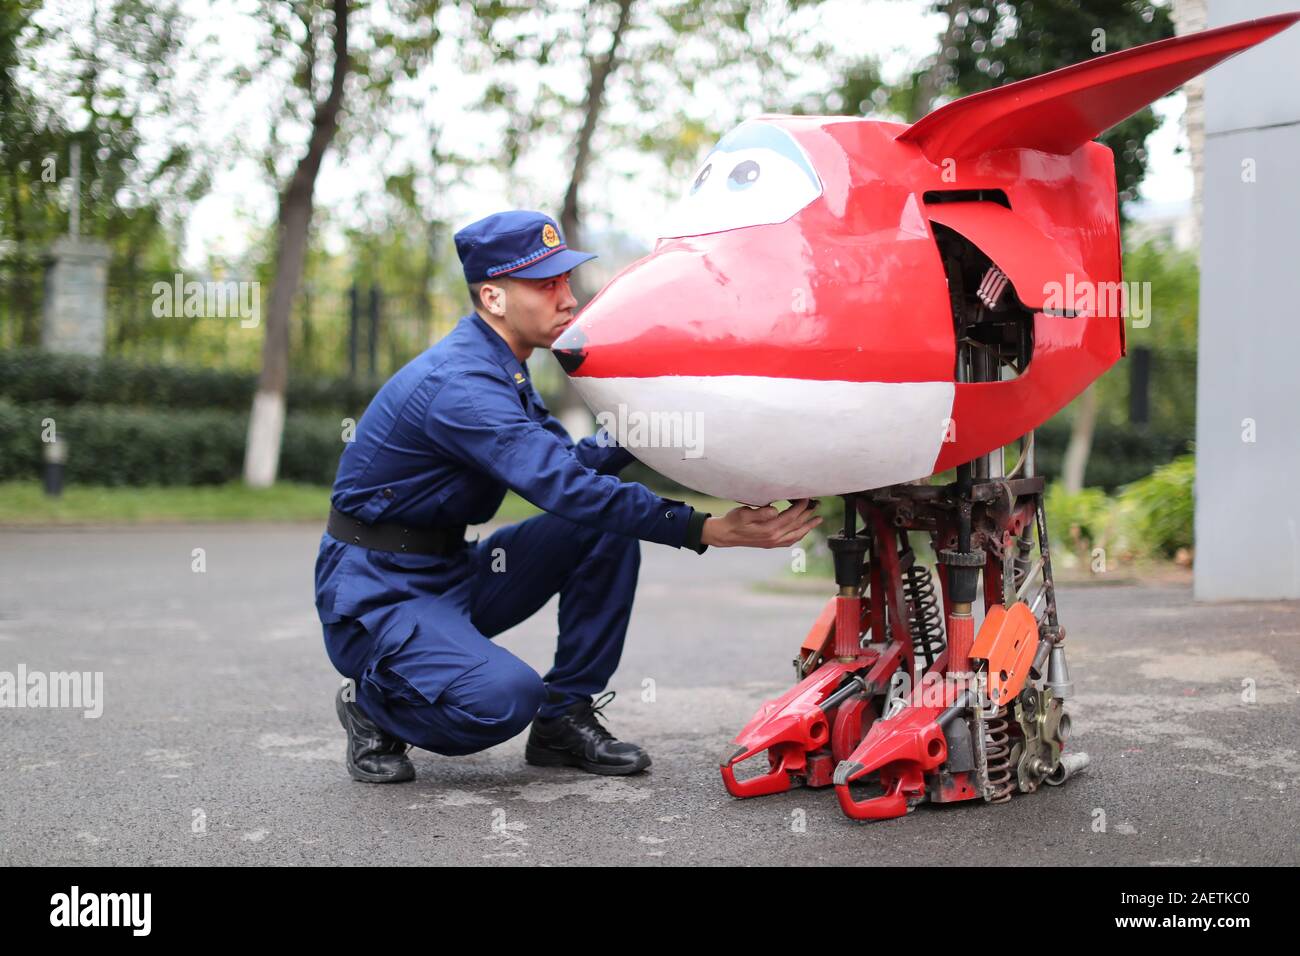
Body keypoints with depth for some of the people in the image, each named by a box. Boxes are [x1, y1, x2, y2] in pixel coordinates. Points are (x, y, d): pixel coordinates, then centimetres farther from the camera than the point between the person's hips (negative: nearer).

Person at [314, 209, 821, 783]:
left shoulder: (500, 369, 7)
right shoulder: (459, 384, -25)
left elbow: (568, 465, 11)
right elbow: (563, 488, -34)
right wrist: (706, 530, -37)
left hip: (453, 572, 9)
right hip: (376, 591, -9)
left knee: (608, 526, -4)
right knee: (506, 698, -33)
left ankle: (566, 717, 1)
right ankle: (373, 704, -1)